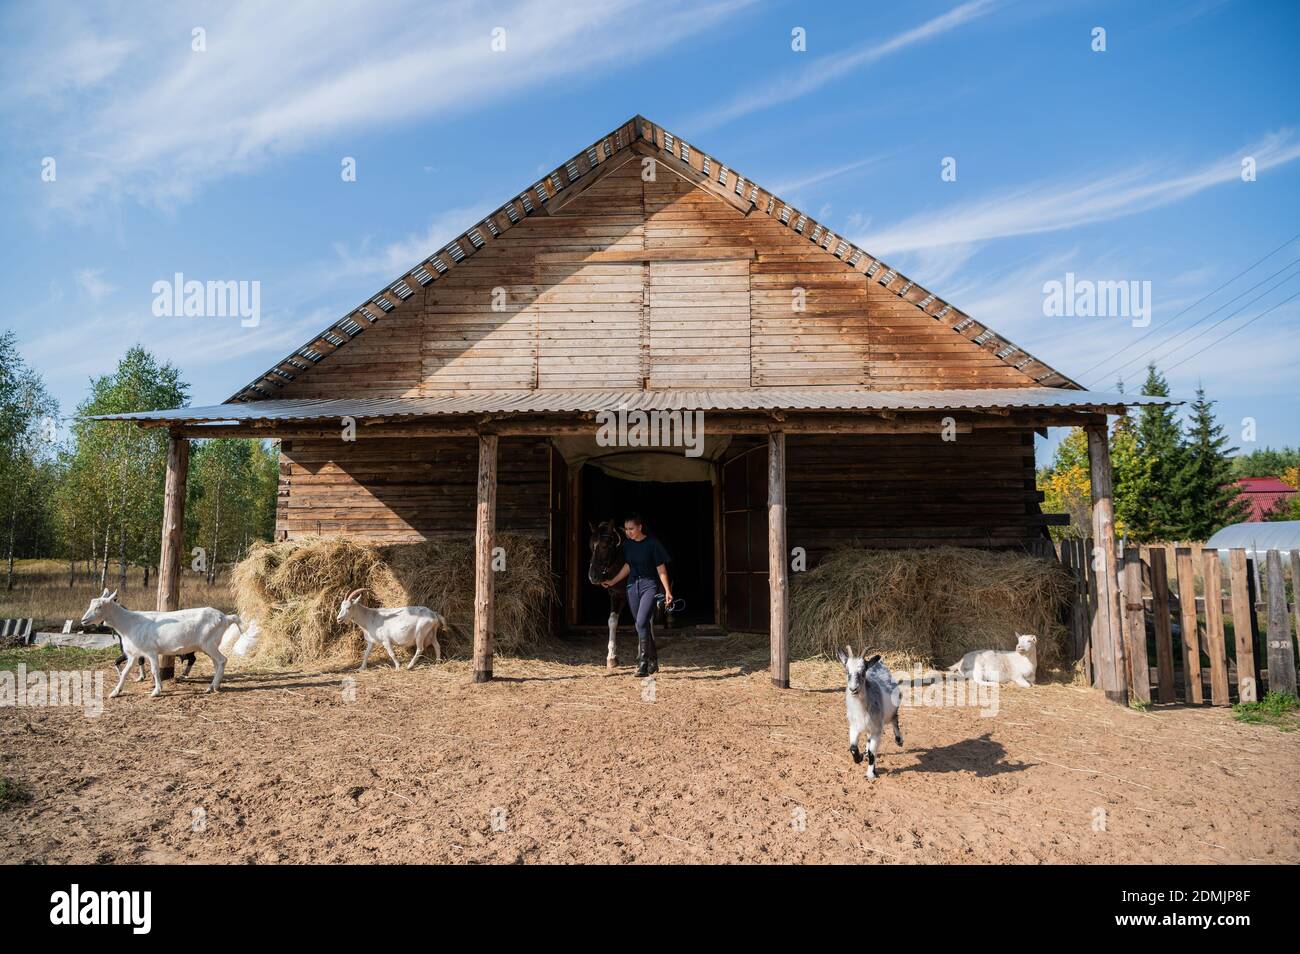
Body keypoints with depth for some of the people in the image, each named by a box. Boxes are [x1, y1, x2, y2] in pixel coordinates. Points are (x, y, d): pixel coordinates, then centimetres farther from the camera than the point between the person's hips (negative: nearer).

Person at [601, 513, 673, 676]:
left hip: (649, 585, -6)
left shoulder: (652, 543, -11)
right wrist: (612, 582, 14)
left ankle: (643, 663, -14)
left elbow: (661, 568, -9)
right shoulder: (627, 544, 4)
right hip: (633, 586, 6)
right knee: (642, 626, 11)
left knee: (642, 622, -19)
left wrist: (667, 591, -12)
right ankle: (653, 661, 25)